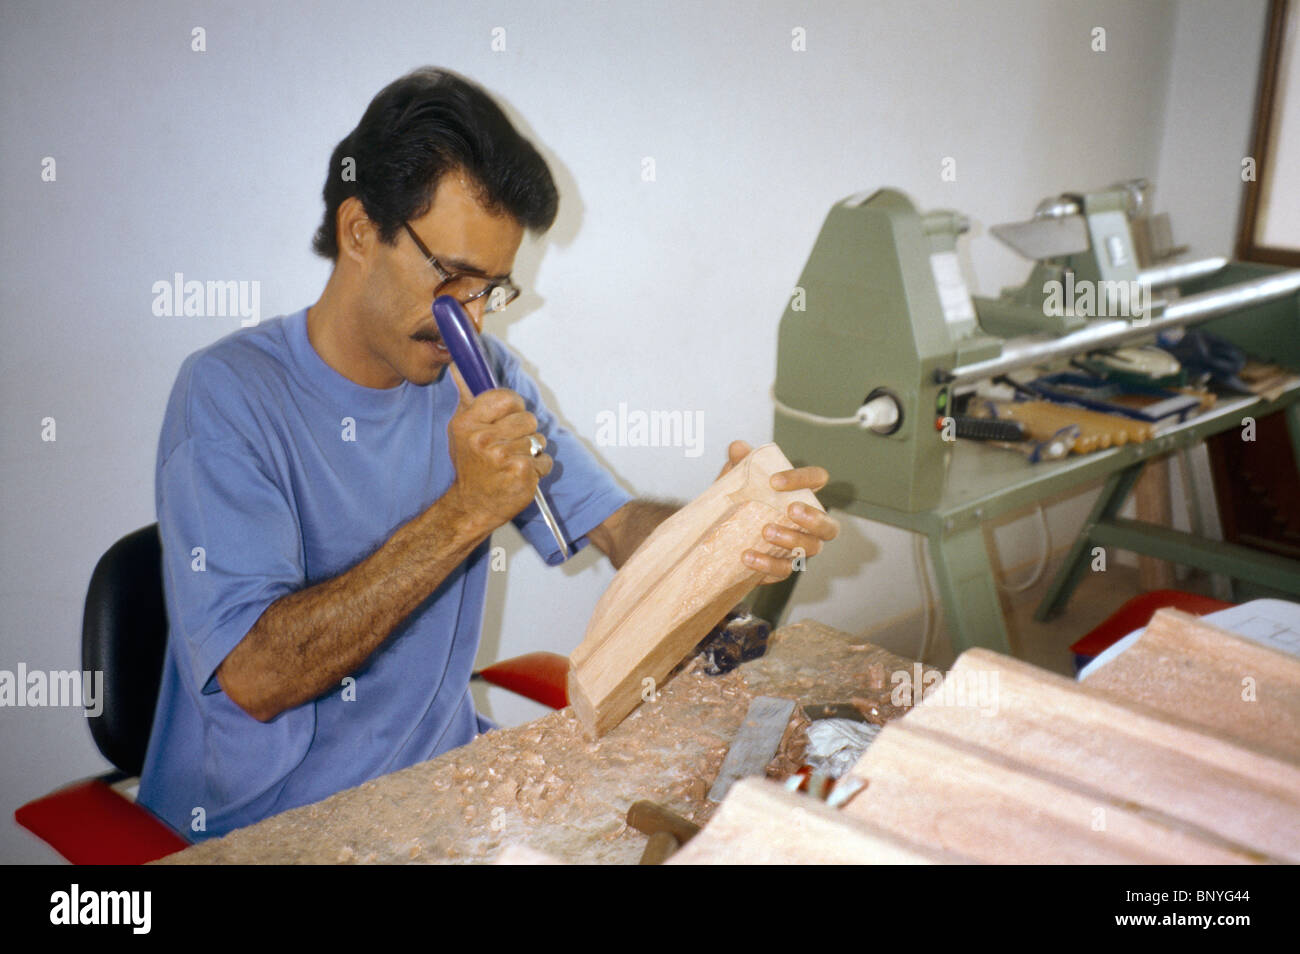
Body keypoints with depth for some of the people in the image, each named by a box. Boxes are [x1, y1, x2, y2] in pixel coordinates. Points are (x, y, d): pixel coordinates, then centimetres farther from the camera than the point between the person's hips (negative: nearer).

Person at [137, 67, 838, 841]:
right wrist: (465, 512, -26)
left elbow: (618, 526, 1)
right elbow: (255, 677, -23)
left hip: (440, 774, 4)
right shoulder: (230, 393, -15)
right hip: (257, 821, -4)